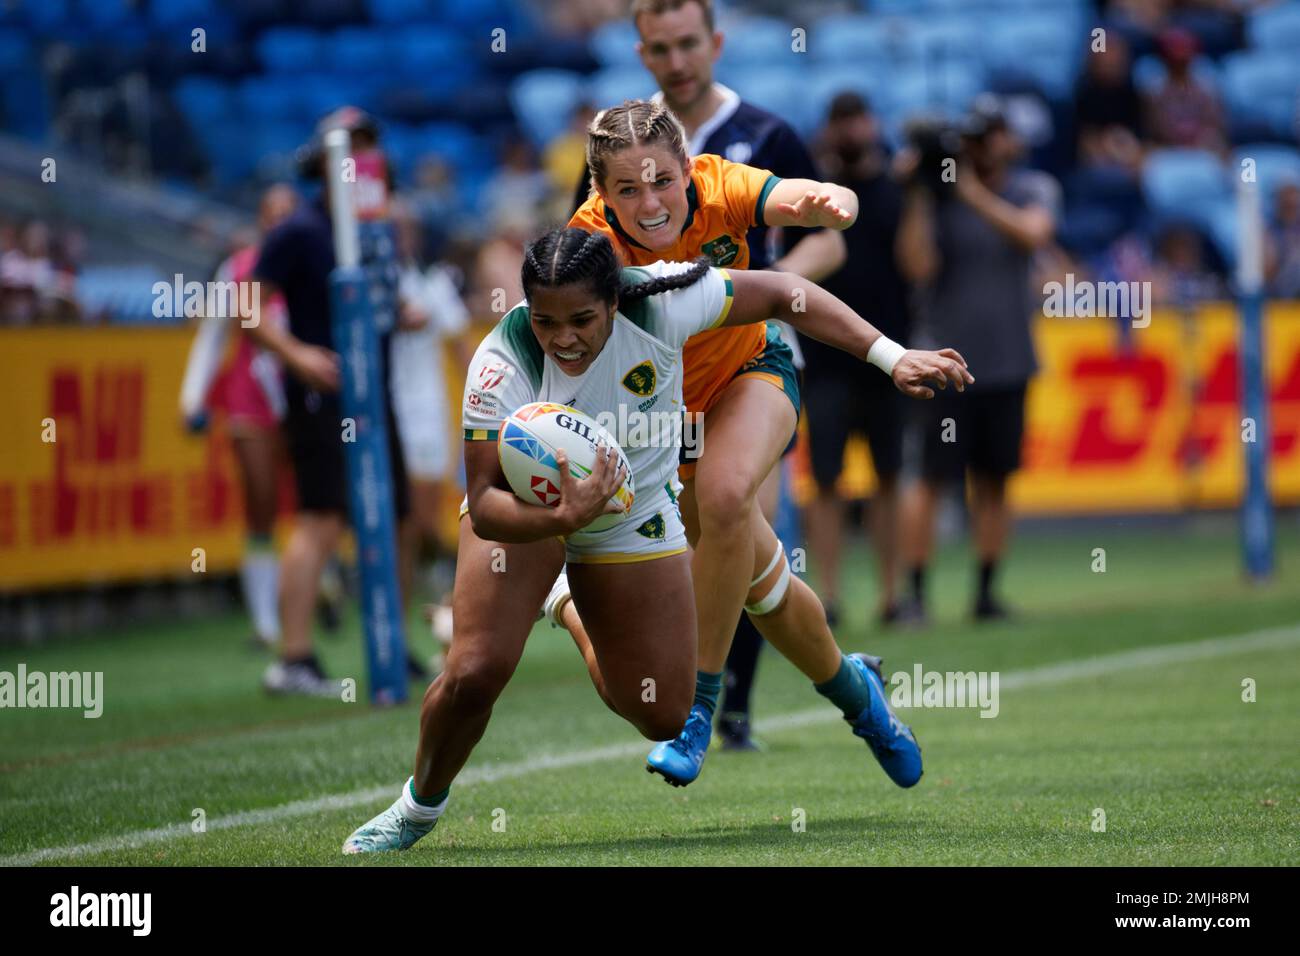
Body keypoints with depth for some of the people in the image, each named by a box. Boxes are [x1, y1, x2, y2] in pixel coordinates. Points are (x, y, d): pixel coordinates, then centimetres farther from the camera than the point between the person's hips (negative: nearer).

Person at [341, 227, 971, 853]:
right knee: (473, 674, -21)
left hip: (636, 518, 1)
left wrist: (892, 357, -20)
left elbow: (782, 294, -17)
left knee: (666, 719, 3)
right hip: (525, 505, -1)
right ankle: (419, 806, 12)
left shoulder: (659, 305, -31)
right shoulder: (501, 366, -35)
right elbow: (484, 506, -36)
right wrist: (562, 517, -56)